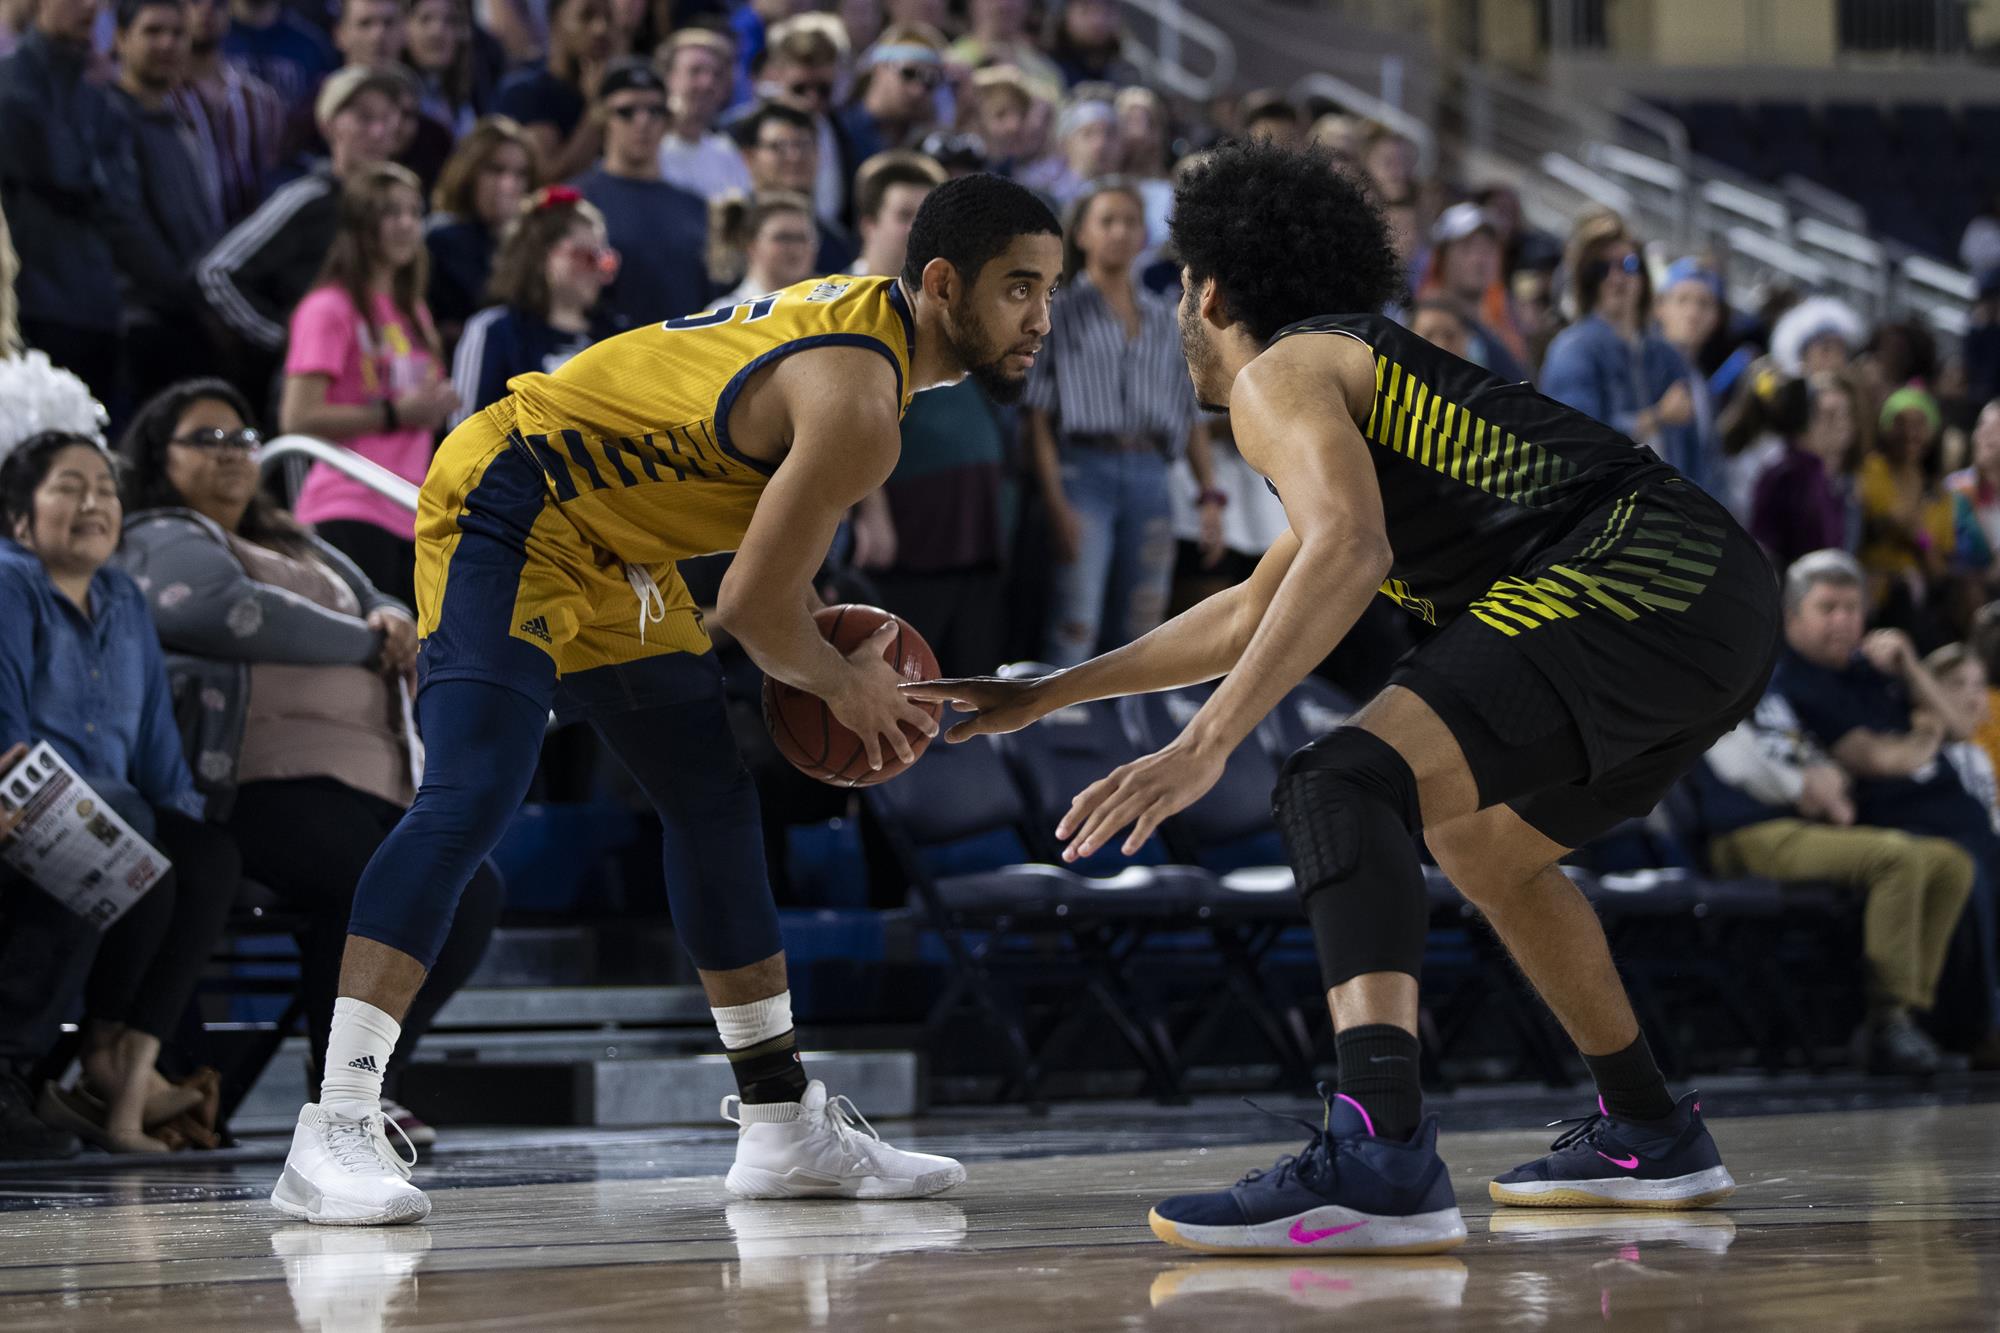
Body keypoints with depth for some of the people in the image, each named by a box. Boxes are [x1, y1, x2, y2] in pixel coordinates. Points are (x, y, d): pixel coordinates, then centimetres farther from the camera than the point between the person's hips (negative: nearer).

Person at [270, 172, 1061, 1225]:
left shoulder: (862, 316, 4)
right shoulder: (856, 401, -26)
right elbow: (749, 607, -24)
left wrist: (824, 645, 7)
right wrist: (838, 683, -6)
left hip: (611, 544, 11)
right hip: (507, 513, -11)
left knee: (716, 806, 11)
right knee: (467, 803, -23)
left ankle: (783, 1126, 19)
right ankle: (333, 1130, -28)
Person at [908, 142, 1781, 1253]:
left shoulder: (1280, 372, 3)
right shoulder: (1366, 374, 34)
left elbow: (1349, 552, -19)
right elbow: (1254, 617, 44)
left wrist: (1204, 744, -24)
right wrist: (1046, 695, 48)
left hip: (1635, 574, -10)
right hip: (1725, 597, 10)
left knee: (1342, 787, -21)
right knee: (1482, 841, 31)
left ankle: (1382, 1159, -40)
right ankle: (1649, 1138, 38)